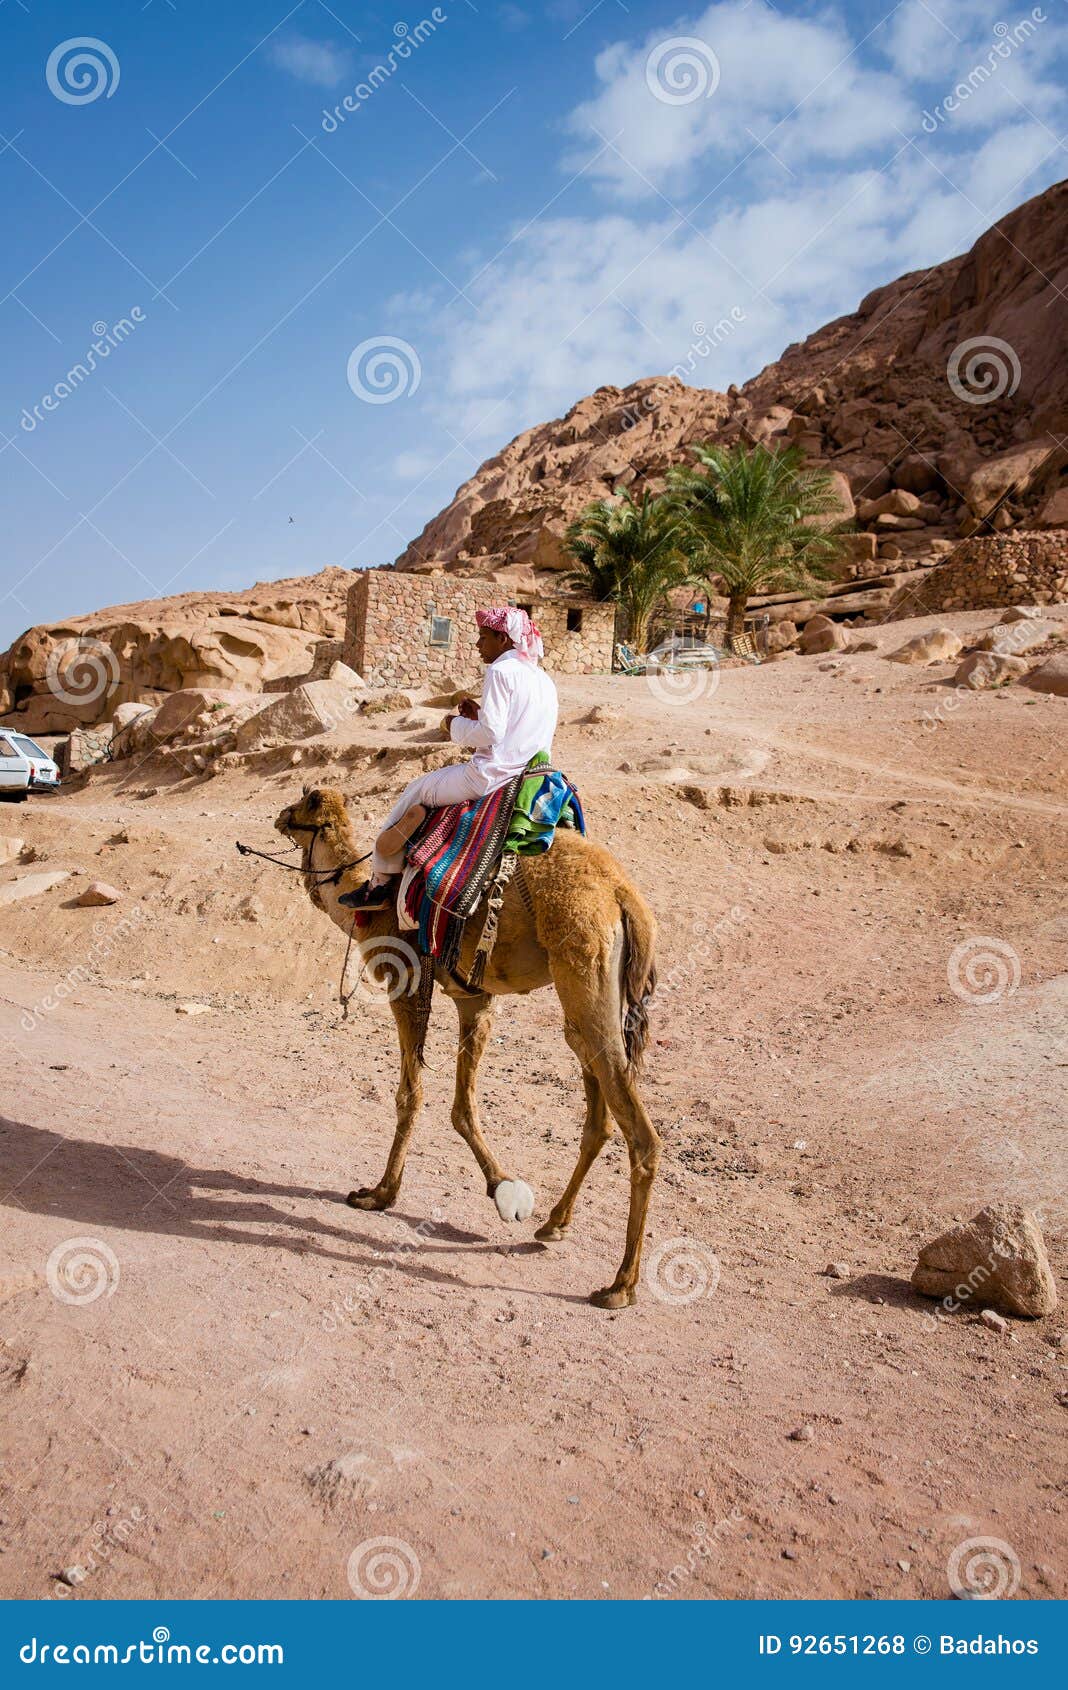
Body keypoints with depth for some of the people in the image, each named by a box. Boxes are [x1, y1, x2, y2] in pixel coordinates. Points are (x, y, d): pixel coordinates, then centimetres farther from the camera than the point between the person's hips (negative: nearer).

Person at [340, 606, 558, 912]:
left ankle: (379, 882, 17)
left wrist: (457, 725, -3)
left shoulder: (501, 671, -13)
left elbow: (490, 733, -21)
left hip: (492, 776, -9)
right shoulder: (544, 680, 14)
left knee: (416, 790, 12)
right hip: (529, 776, 9)